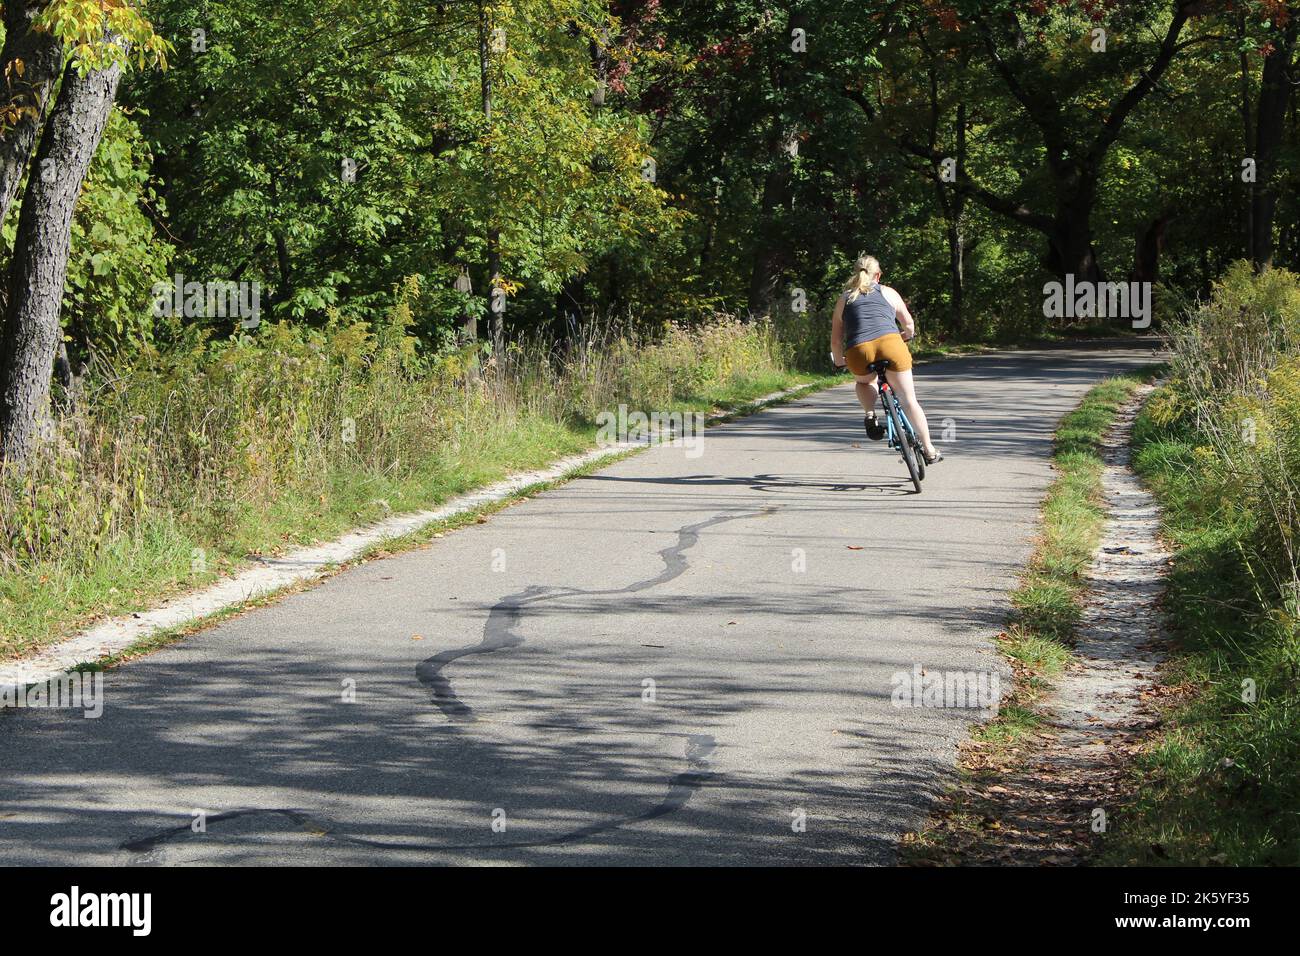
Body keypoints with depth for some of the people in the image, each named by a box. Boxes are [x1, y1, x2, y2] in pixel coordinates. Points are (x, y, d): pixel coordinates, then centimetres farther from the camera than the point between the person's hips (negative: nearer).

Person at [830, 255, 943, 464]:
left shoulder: (844, 299, 24)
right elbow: (909, 325, 31)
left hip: (858, 352, 1)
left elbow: (835, 340, 24)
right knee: (909, 400, 13)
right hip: (890, 344, -1)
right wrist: (906, 337, 53)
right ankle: (929, 450, 17)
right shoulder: (887, 293, 23)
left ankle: (870, 415, 8)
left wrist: (839, 362, 41)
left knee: (864, 382, 35)